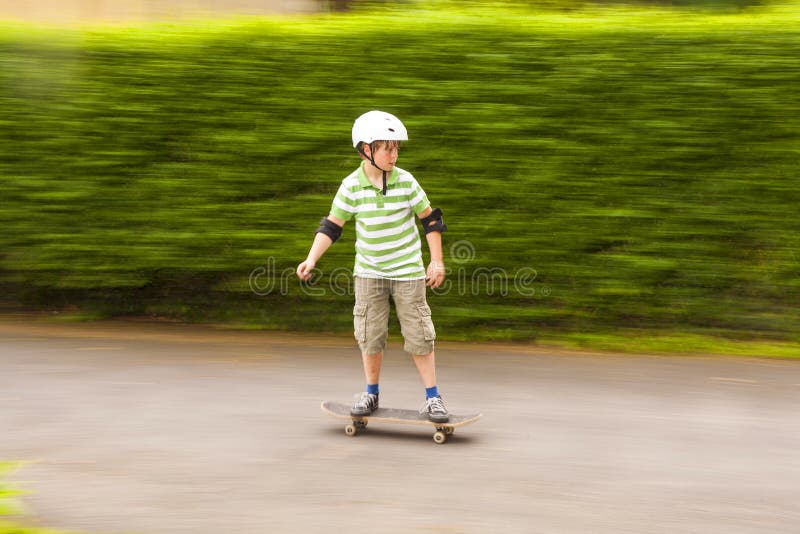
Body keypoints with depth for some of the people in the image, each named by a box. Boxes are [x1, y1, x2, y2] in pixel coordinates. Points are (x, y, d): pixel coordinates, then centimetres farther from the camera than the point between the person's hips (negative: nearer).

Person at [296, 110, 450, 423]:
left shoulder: (406, 181, -9)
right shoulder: (351, 186, -8)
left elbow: (430, 220, 1)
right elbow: (331, 226, -4)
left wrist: (436, 261, -1)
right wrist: (312, 259, -16)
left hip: (408, 271, -1)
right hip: (369, 273, 1)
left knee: (418, 335, 0)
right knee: (370, 336, 6)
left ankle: (432, 398, 11)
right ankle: (371, 394, 24)